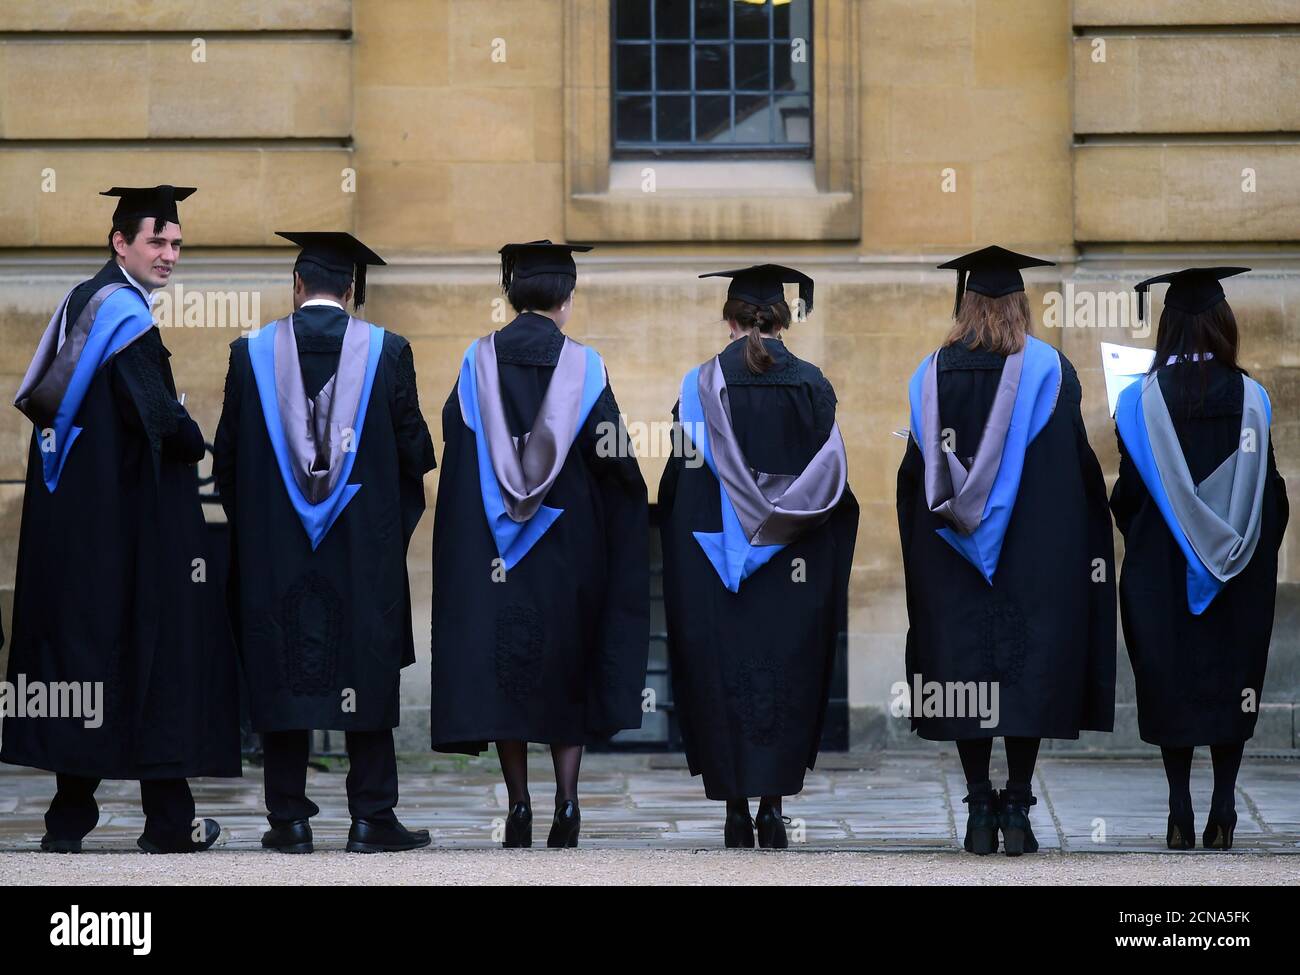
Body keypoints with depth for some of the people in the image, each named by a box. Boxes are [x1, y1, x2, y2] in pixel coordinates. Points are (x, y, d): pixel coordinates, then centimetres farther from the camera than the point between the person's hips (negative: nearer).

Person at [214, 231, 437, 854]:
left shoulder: (251, 352, -1)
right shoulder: (386, 350, -4)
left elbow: (227, 457, 4)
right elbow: (415, 448, 0)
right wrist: (396, 517, 18)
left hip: (274, 550, 1)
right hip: (364, 547, -1)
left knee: (282, 675, 6)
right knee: (366, 673, 5)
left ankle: (289, 820, 7)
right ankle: (370, 817, 4)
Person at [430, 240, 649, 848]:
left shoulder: (478, 362, -1)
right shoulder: (583, 366, -5)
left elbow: (453, 447, 1)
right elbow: (615, 462, -3)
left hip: (489, 542, 1)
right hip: (568, 546, -1)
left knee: (502, 667, 6)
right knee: (567, 668, 9)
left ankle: (518, 807, 2)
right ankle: (566, 803, -2)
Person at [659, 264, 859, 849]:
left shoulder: (702, 384, -3)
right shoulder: (811, 385, 0)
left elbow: (680, 478, -1)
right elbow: (834, 477, -1)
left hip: (716, 558, -1)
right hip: (794, 572, 1)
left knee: (725, 679, 5)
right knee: (785, 679, 7)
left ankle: (736, 810, 5)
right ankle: (772, 804, 0)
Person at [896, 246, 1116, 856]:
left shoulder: (930, 375, 5)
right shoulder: (1048, 370, -3)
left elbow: (913, 472, 6)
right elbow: (1080, 465, -4)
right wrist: (1093, 544, 6)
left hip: (951, 556, 2)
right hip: (1035, 553, -2)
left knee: (965, 672, 4)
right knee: (1027, 668, 1)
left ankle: (979, 812, 3)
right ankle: (1016, 811, -3)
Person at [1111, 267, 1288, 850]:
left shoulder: (1139, 401, -8)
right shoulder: (1250, 398, -6)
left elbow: (1126, 494, -2)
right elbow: (1270, 491, -1)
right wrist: (1261, 553, 13)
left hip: (1161, 573, 0)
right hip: (1240, 574, 1)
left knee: (1172, 687, 7)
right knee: (1232, 685, 9)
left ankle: (1180, 817, 5)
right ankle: (1222, 816, 6)